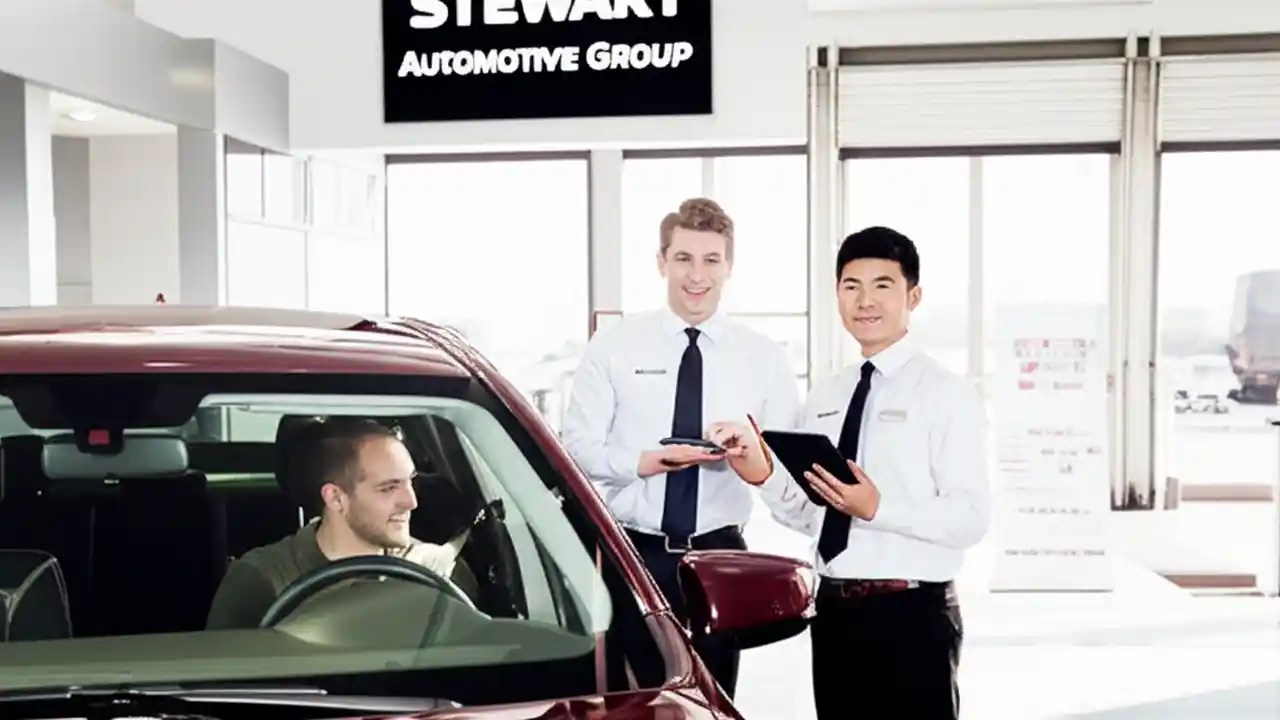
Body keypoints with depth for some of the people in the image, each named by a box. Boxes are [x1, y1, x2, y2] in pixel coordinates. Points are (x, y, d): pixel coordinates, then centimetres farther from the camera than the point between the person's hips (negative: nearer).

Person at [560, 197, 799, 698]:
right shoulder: (613, 345, 0)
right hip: (632, 552, -1)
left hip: (719, 554, 2)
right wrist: (641, 463, -20)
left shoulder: (763, 356, 5)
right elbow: (577, 445, -2)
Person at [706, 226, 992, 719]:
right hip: (834, 609, 6)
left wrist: (878, 508, -25)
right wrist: (763, 476, -6)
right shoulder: (823, 399, 10)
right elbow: (811, 517, 11)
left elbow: (970, 519, -14)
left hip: (912, 613, -6)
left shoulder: (947, 392, -8)